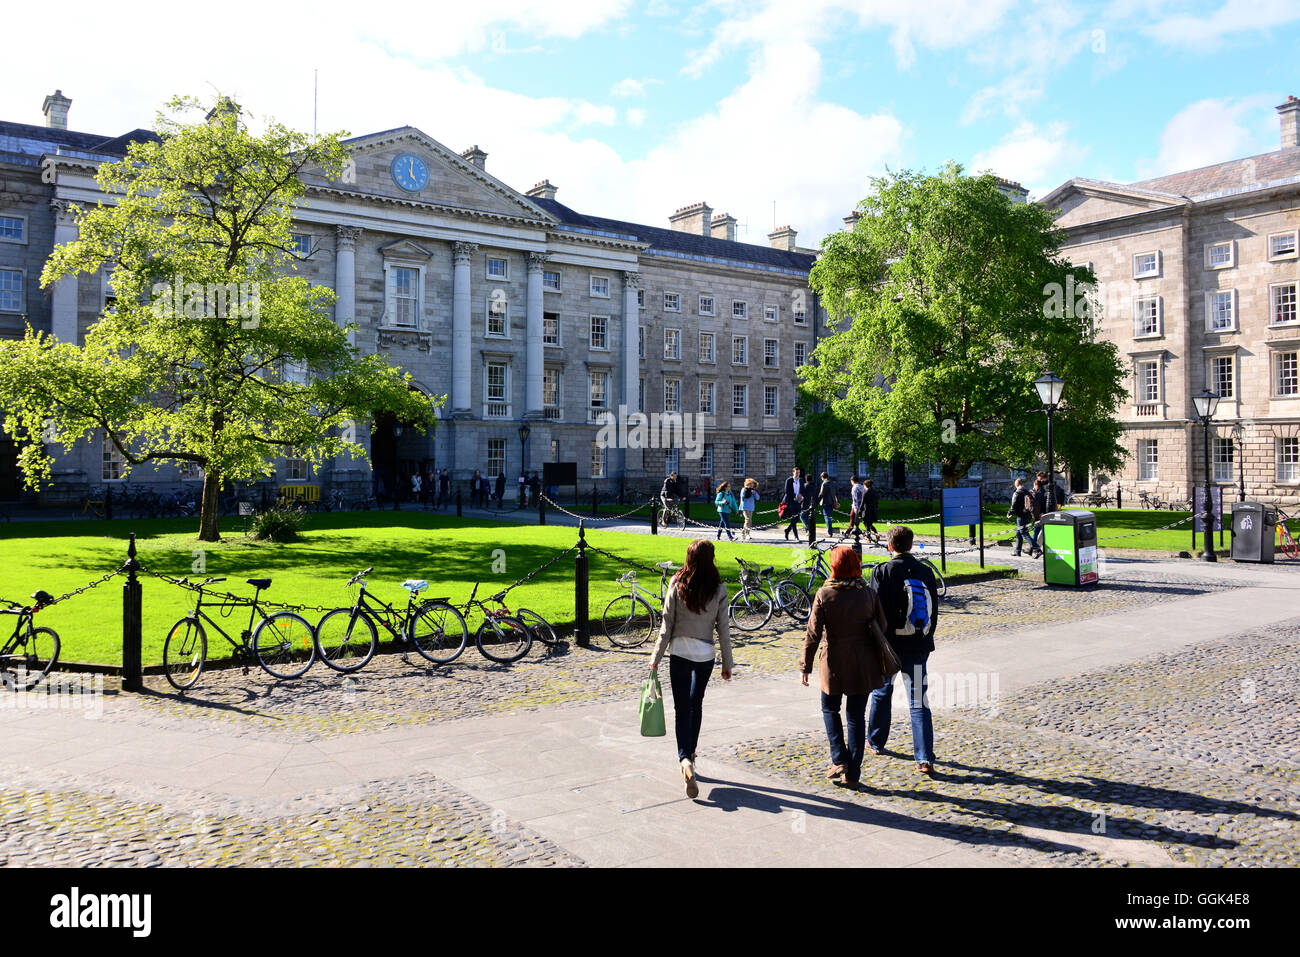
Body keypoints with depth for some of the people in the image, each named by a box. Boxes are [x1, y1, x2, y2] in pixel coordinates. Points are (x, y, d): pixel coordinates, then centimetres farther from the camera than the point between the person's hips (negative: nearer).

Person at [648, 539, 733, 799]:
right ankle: (690, 753, 32)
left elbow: (667, 625, -6)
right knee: (696, 704, 20)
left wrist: (656, 657, 1)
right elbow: (723, 629, -3)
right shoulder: (718, 589, -6)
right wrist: (727, 663, 6)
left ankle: (686, 760, -19)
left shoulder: (677, 585, -8)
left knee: (682, 709, 0)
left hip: (679, 653, -1)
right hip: (705, 655, 1)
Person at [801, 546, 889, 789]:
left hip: (834, 662, -2)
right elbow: (881, 630, 2)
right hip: (863, 665, 2)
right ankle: (852, 774, 12)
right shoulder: (869, 593, -3)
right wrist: (880, 664, 13)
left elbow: (813, 634, -9)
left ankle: (839, 761, 7)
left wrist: (805, 667, -2)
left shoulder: (824, 594, -10)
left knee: (830, 708, 19)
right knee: (856, 715, 10)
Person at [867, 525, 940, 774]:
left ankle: (876, 742, 35)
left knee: (881, 694, 19)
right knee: (919, 702, 2)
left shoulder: (882, 572, -10)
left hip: (889, 644, -2)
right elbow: (933, 612, 7)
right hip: (917, 647, 2)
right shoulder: (926, 572, 2)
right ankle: (925, 759, -4)